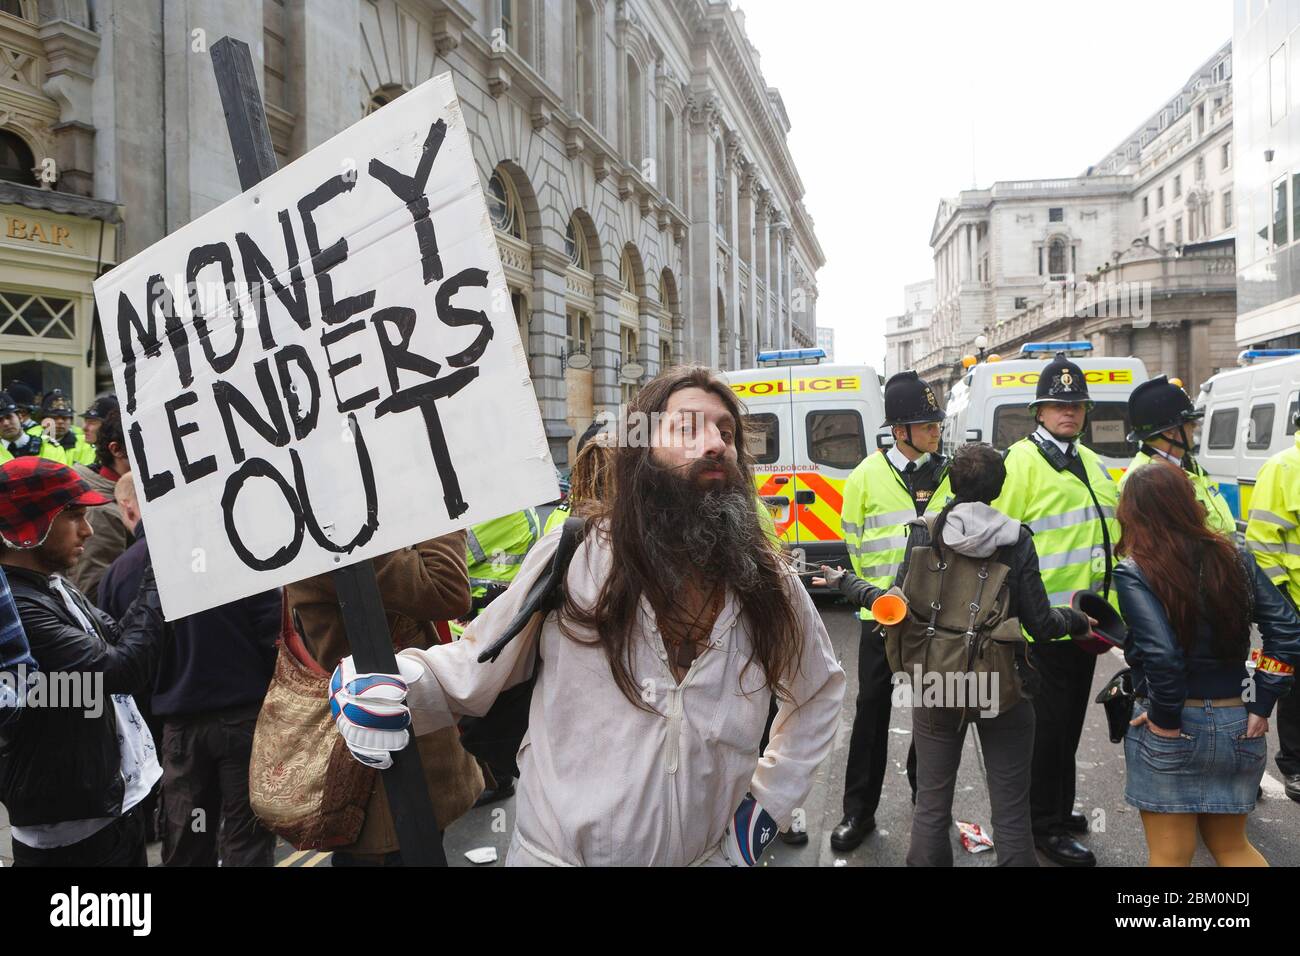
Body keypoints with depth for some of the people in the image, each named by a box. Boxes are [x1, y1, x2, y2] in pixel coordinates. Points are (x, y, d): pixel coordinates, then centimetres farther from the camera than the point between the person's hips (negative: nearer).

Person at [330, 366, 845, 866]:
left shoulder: (771, 588, -7)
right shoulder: (572, 559, -16)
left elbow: (820, 693, 12)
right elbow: (471, 665, -7)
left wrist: (769, 802, 4)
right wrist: (390, 681, -26)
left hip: (702, 853, 3)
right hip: (555, 851, -2)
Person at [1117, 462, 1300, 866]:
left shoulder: (1133, 572, -15)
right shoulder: (1235, 558, 1)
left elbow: (1161, 654, -25)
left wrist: (1164, 719, -12)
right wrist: (1260, 707, 1)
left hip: (1170, 729, -5)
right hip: (1237, 725, 5)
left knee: (1170, 856, 13)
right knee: (1231, 847, 26)